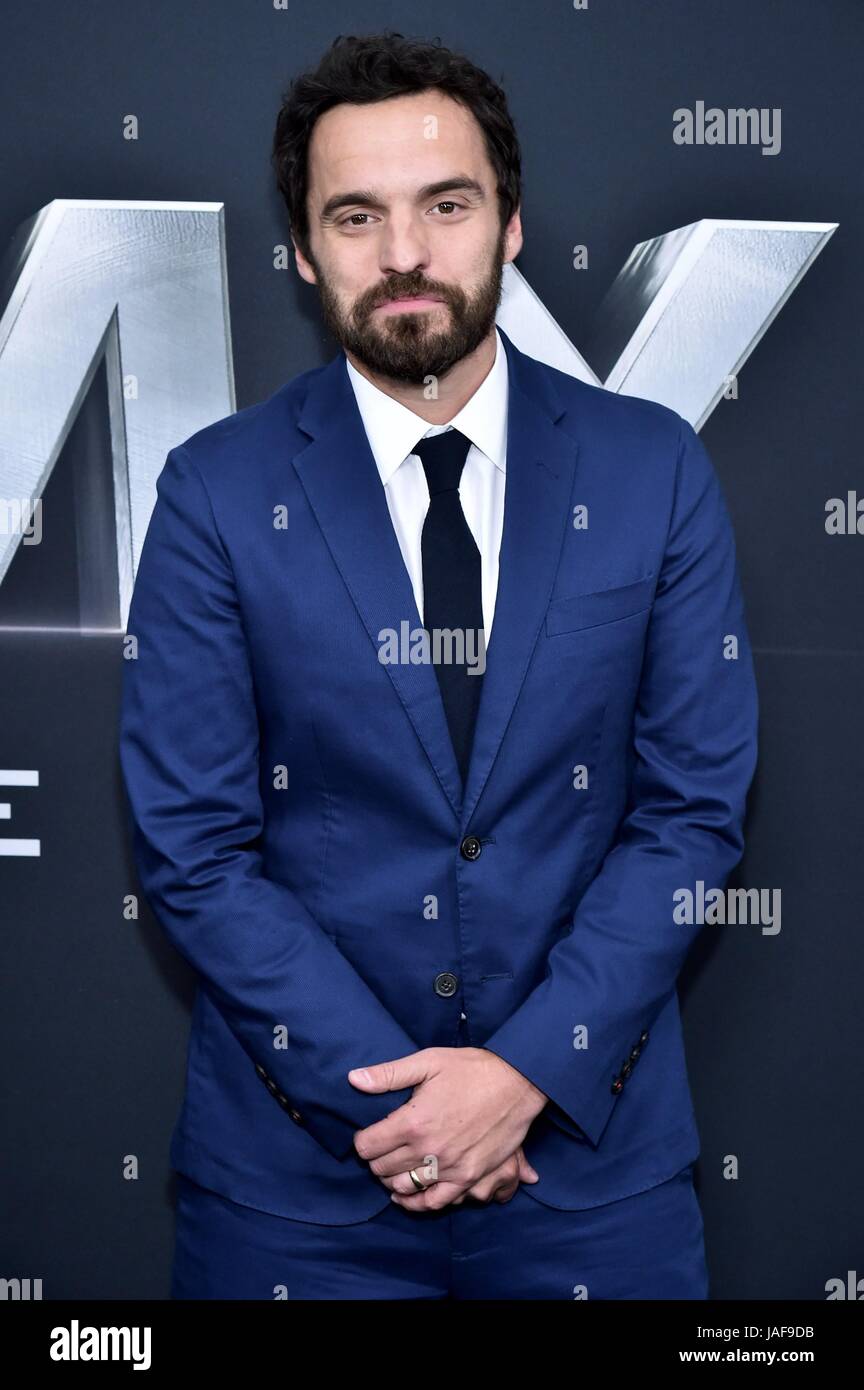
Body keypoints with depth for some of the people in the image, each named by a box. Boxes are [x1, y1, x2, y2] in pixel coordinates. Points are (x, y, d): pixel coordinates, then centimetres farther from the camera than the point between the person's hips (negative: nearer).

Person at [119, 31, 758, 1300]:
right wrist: (380, 1091, -13)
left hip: (590, 1140, 1)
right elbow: (191, 845, -6)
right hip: (301, 1149, 0)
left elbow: (697, 806, -3)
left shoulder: (656, 470, -3)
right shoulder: (217, 493, -6)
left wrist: (530, 1070, -12)